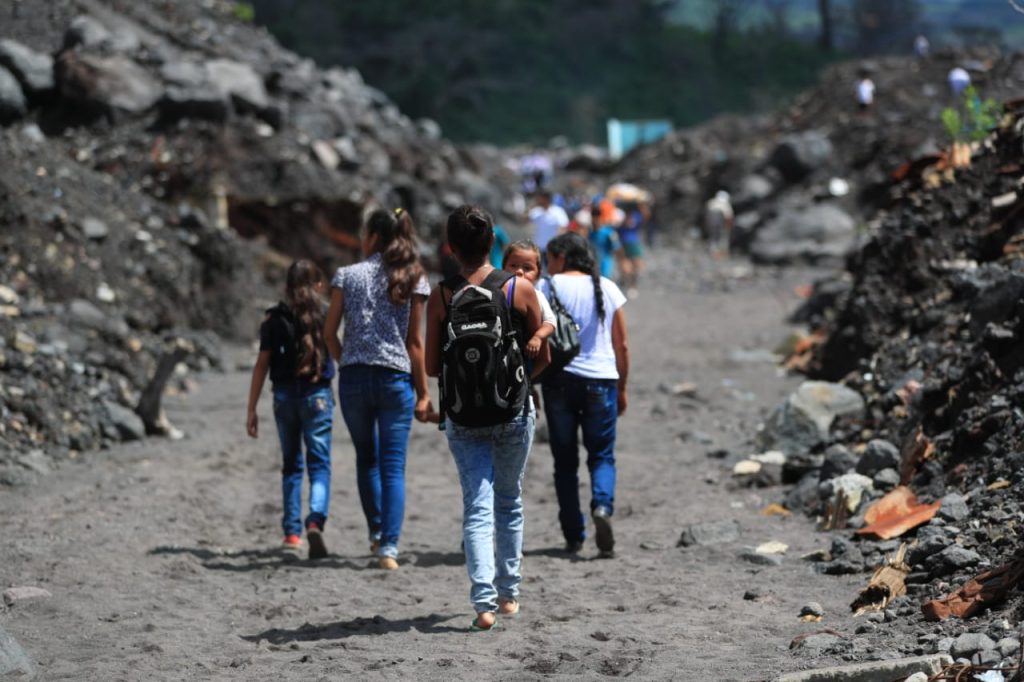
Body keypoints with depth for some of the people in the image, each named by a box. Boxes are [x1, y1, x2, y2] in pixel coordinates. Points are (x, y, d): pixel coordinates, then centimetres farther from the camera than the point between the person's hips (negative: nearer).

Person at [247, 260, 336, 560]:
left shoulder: (275, 318, 1)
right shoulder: (326, 316, 0)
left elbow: (262, 364, -1)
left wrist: (251, 410, 2)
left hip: (284, 396, 2)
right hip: (318, 394, -2)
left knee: (291, 465, 14)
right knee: (319, 464, -1)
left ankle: (292, 532, 14)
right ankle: (315, 520, -25)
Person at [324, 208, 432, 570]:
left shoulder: (347, 275, 2)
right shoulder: (413, 279, 2)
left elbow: (329, 332, 0)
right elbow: (414, 341, 1)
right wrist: (423, 393, 4)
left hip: (354, 377, 1)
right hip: (396, 377, -1)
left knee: (366, 458, 20)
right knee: (393, 467, 0)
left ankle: (376, 533, 25)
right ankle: (389, 547, -9)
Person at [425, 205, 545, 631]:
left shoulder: (441, 297, -6)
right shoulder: (520, 289, -7)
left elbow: (431, 367, -3)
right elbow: (542, 355, -1)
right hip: (514, 411, 0)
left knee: (477, 506, 1)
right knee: (509, 501, 18)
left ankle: (484, 602, -13)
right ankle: (509, 593, 24)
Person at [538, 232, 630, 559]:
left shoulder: (548, 287, -2)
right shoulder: (608, 289, 7)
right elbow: (622, 345, 8)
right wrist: (622, 388, 17)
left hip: (559, 379, -1)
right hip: (601, 380, 1)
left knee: (565, 460, 8)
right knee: (602, 455, 10)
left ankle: (574, 536, 8)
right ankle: (603, 506, -19)